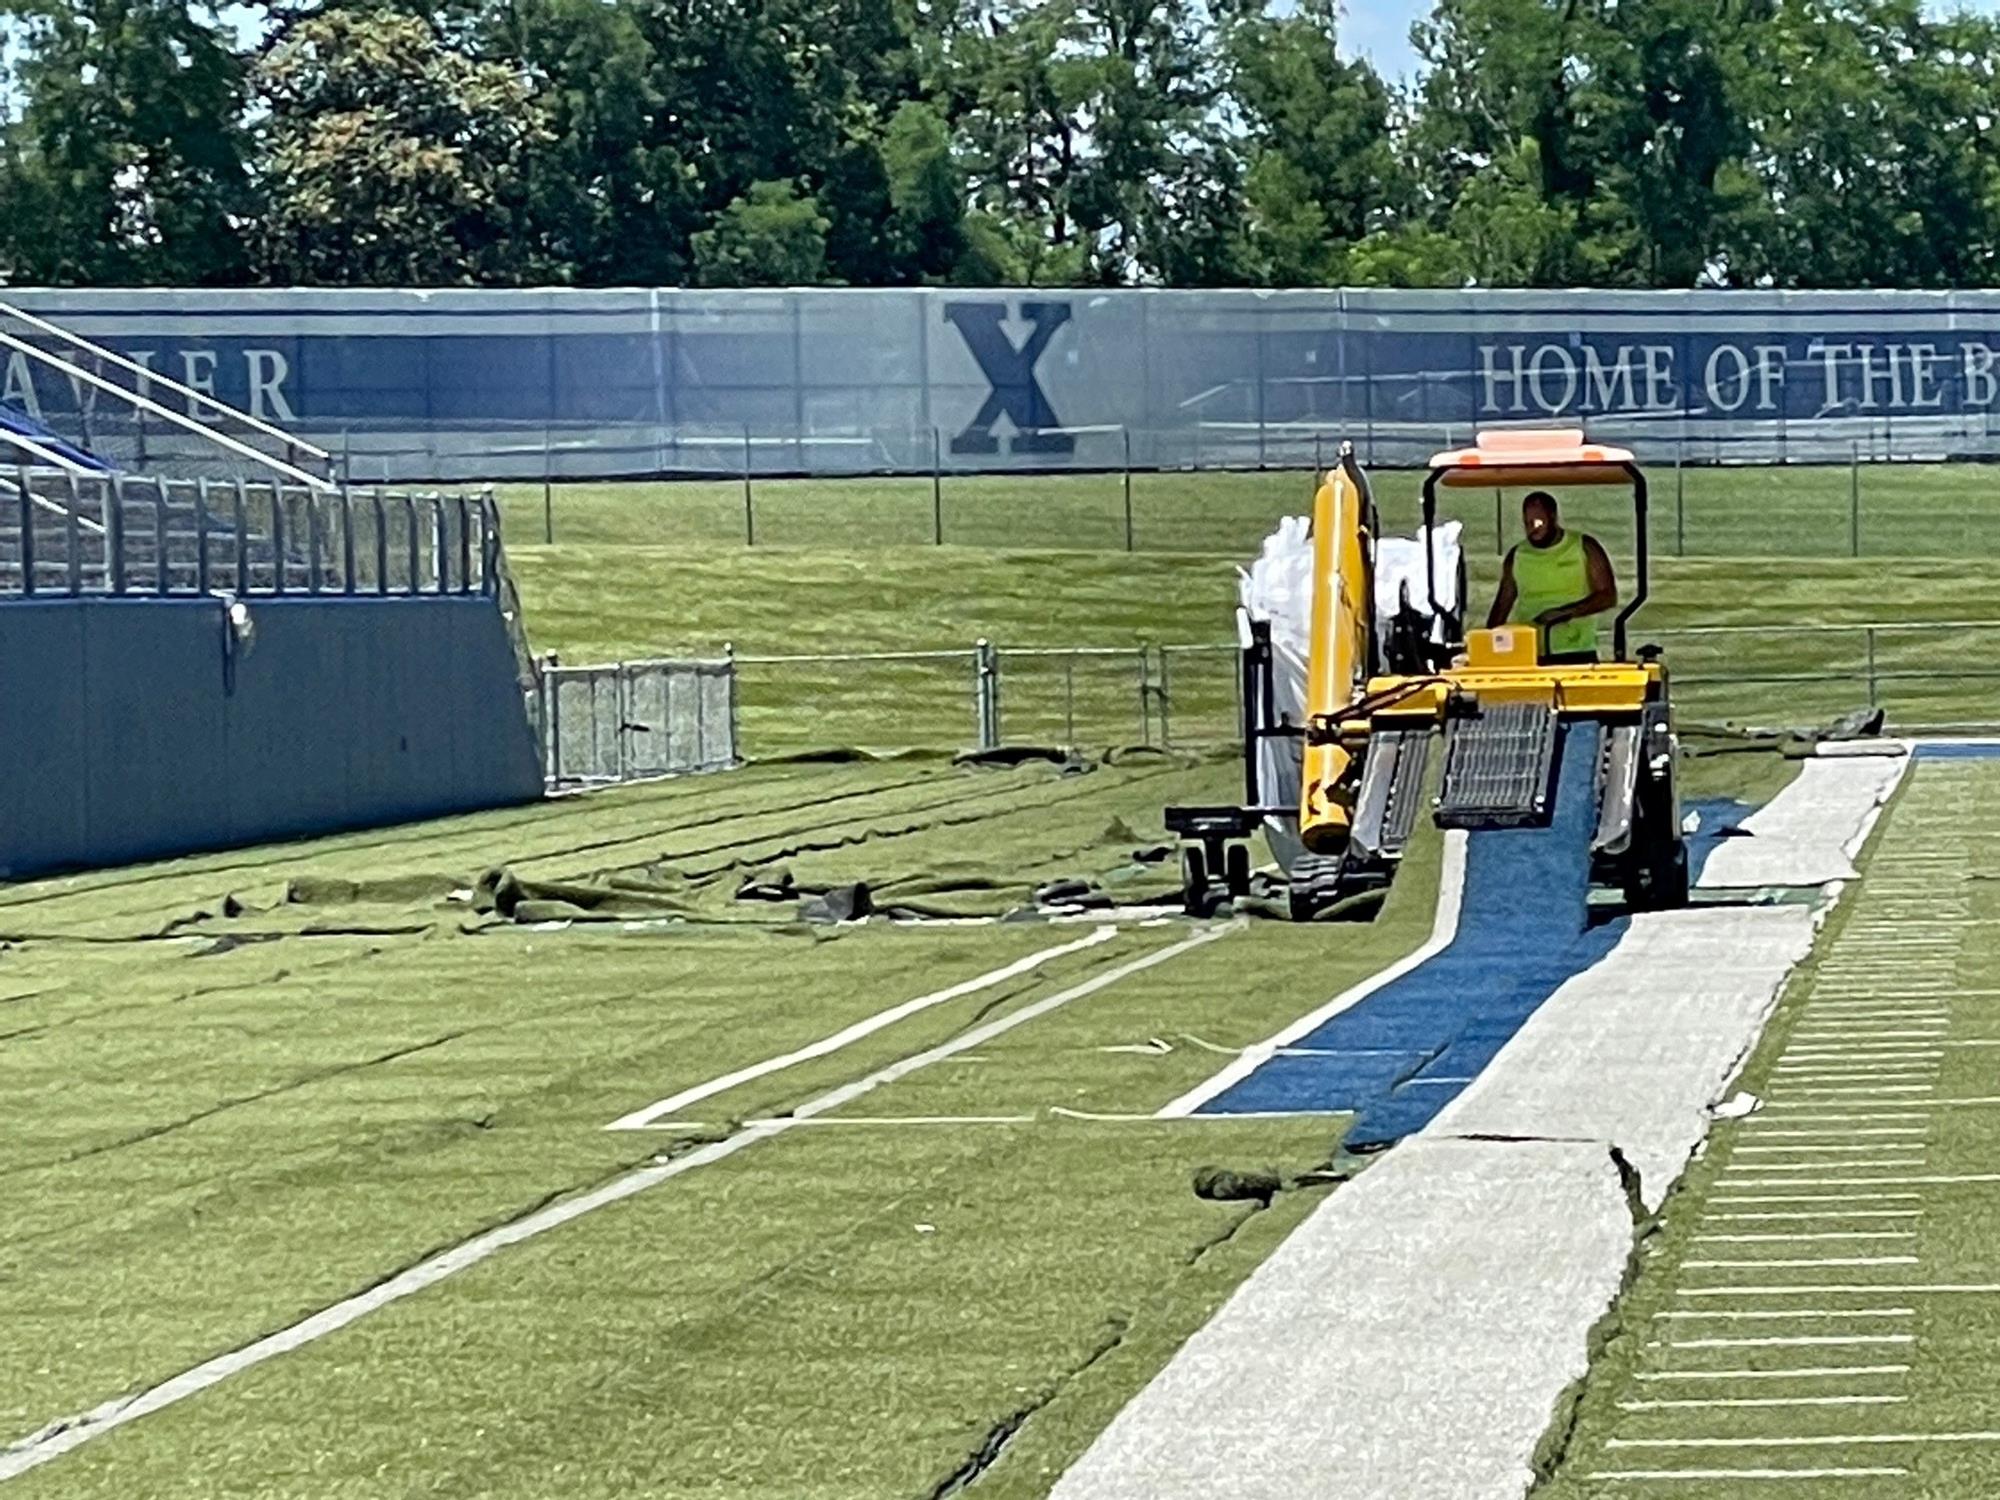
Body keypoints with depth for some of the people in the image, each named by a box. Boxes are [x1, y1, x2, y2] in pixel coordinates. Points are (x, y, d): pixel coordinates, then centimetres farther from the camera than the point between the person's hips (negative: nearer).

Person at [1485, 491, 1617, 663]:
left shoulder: (1584, 548, 4)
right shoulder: (1516, 557, 13)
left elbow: (1608, 596, -2)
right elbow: (1502, 605, 20)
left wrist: (1566, 612, -15)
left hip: (1576, 653, -2)